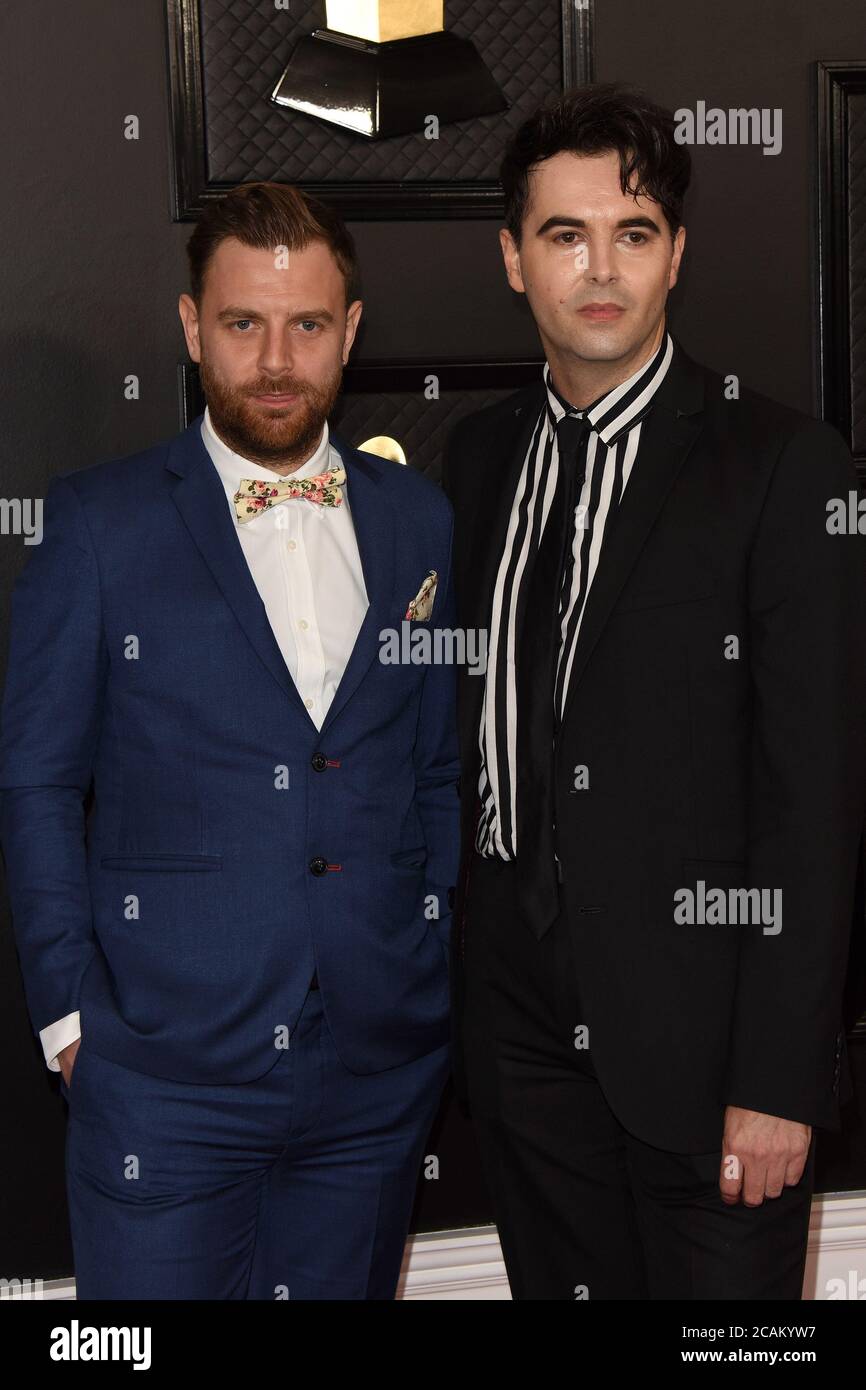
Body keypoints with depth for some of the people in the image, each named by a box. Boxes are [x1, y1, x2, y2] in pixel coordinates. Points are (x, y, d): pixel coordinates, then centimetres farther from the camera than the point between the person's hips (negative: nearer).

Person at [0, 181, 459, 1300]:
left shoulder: (420, 522, 8)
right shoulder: (99, 522, -2)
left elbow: (443, 769, 12)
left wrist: (442, 971, 6)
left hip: (381, 1070, 3)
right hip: (164, 1078, -3)